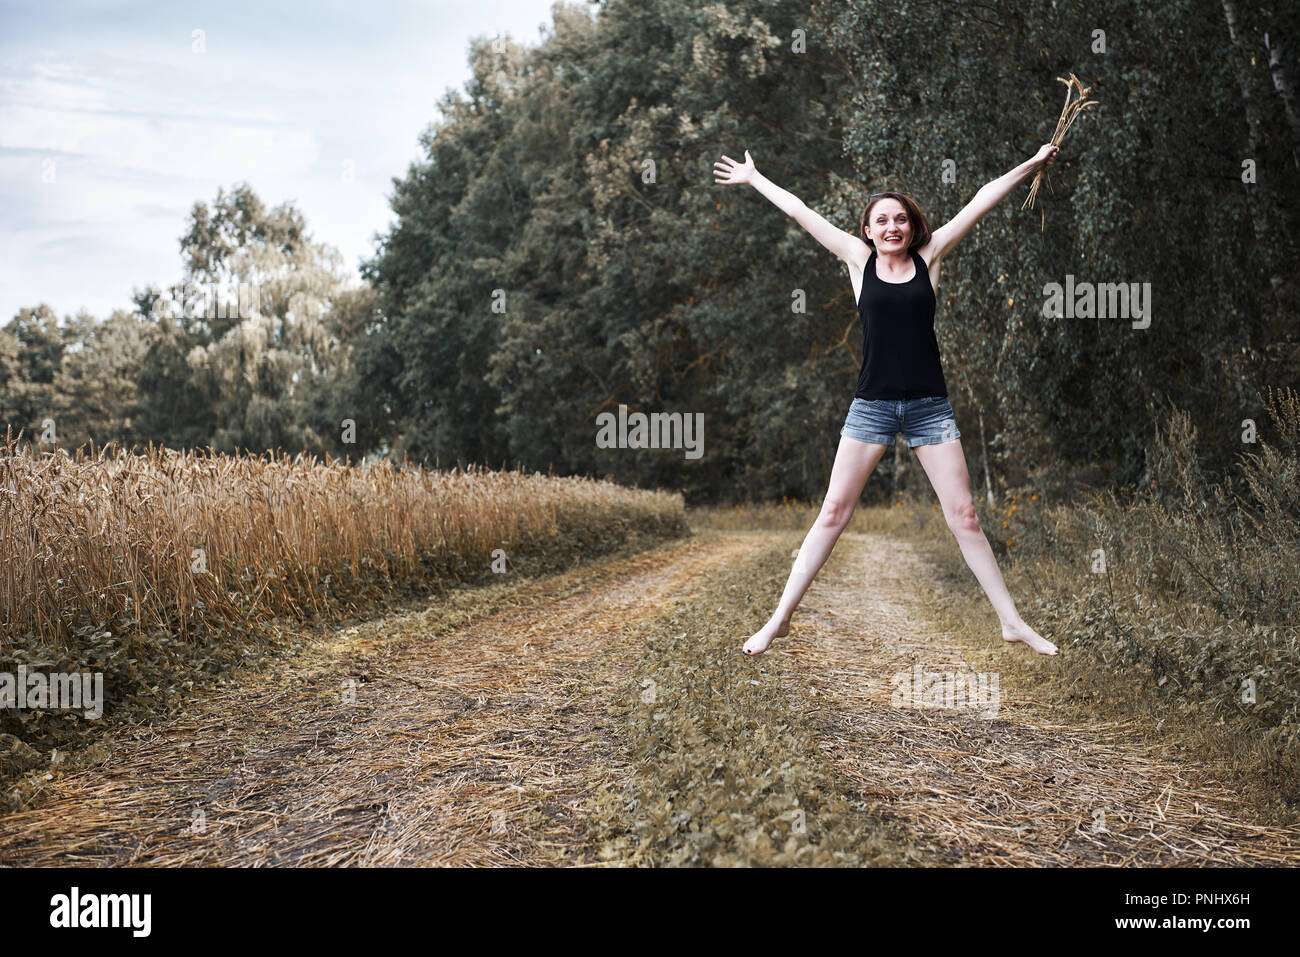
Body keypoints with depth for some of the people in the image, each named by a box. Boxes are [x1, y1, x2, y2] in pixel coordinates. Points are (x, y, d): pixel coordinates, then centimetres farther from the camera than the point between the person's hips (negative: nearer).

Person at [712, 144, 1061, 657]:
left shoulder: (928, 257, 6)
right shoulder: (859, 259, 5)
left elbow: (980, 203, 10)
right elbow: (799, 211, 11)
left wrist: (1031, 164, 13)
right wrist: (752, 177, 17)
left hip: (929, 405, 1)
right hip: (872, 403, 0)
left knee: (964, 517, 3)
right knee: (834, 512, 0)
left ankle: (1011, 620, 11)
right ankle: (780, 618, 6)